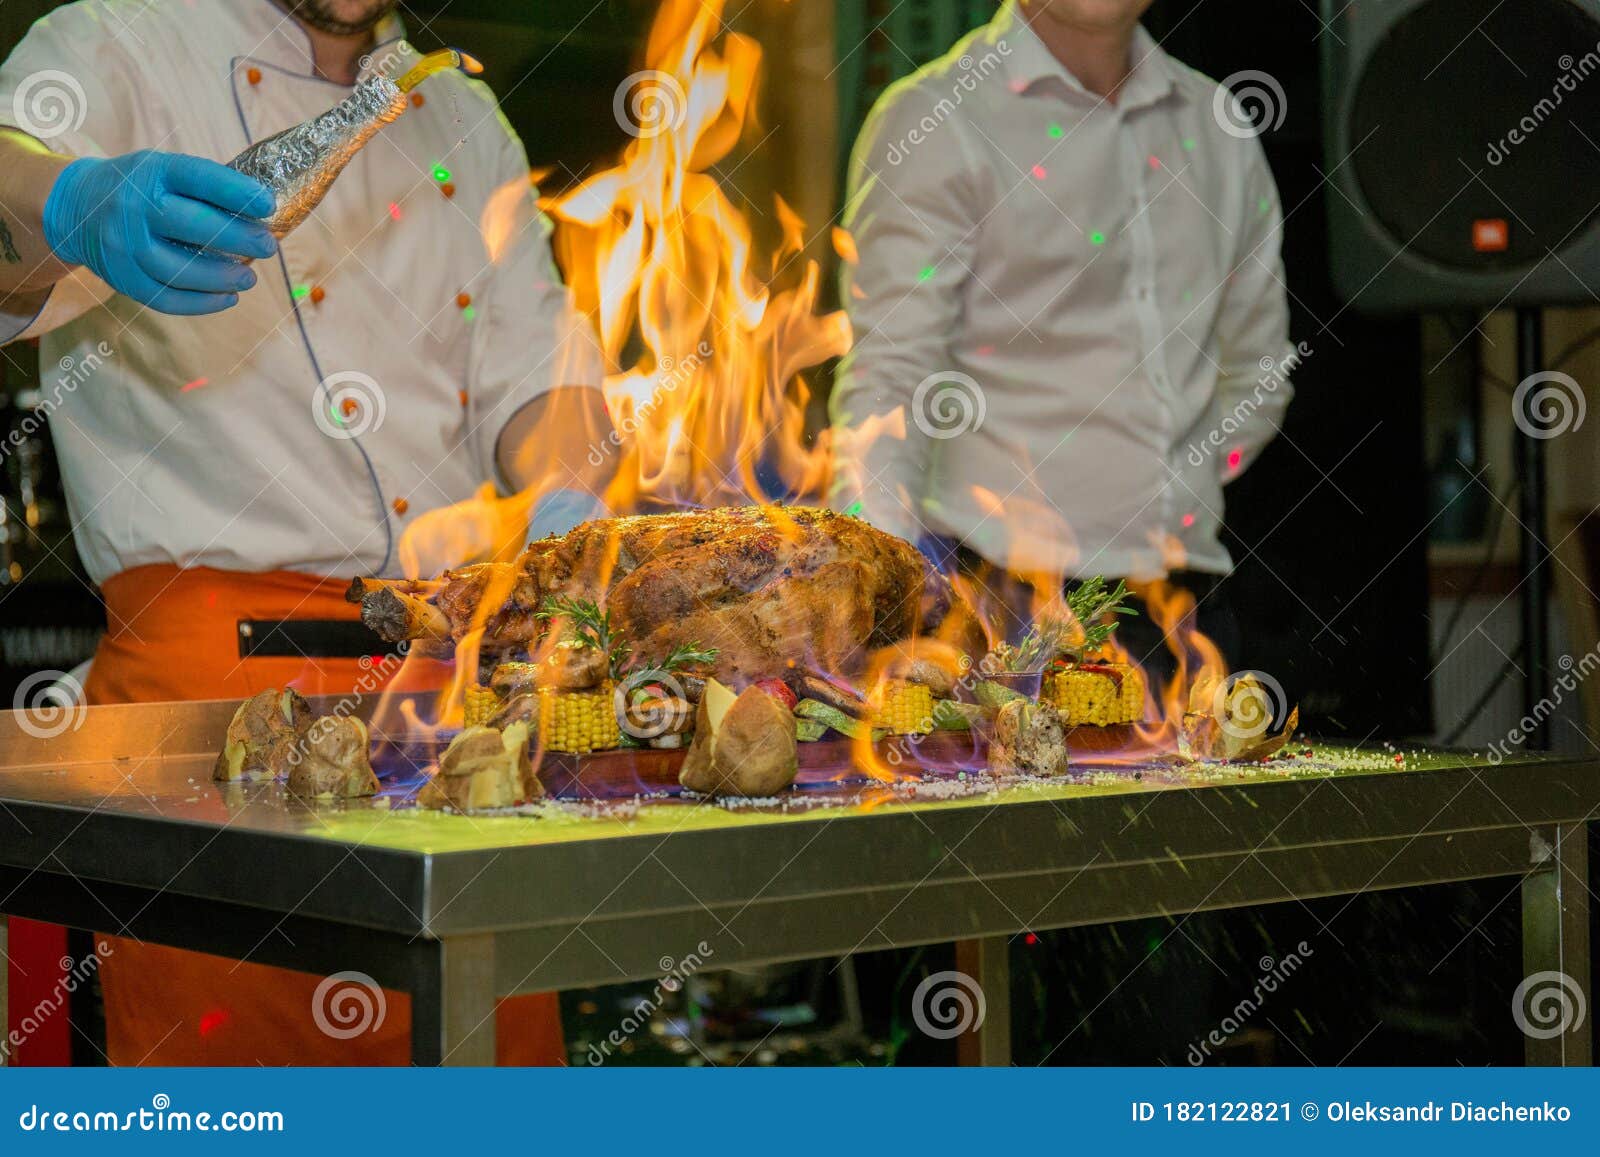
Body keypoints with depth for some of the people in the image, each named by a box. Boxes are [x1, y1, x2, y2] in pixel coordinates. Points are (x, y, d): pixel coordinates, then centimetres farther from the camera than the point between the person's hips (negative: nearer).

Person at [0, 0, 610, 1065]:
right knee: (229, 1051, -4)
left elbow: (534, 357, 15)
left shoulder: (462, 116, 19)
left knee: (501, 1055, 8)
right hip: (219, 672, -5)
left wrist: (567, 500, -5)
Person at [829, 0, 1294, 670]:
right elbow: (887, 379, -11)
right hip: (998, 601, -5)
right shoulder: (933, 120, -2)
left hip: (1181, 594, 5)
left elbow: (1258, 370, 25)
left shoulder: (1216, 125, 15)